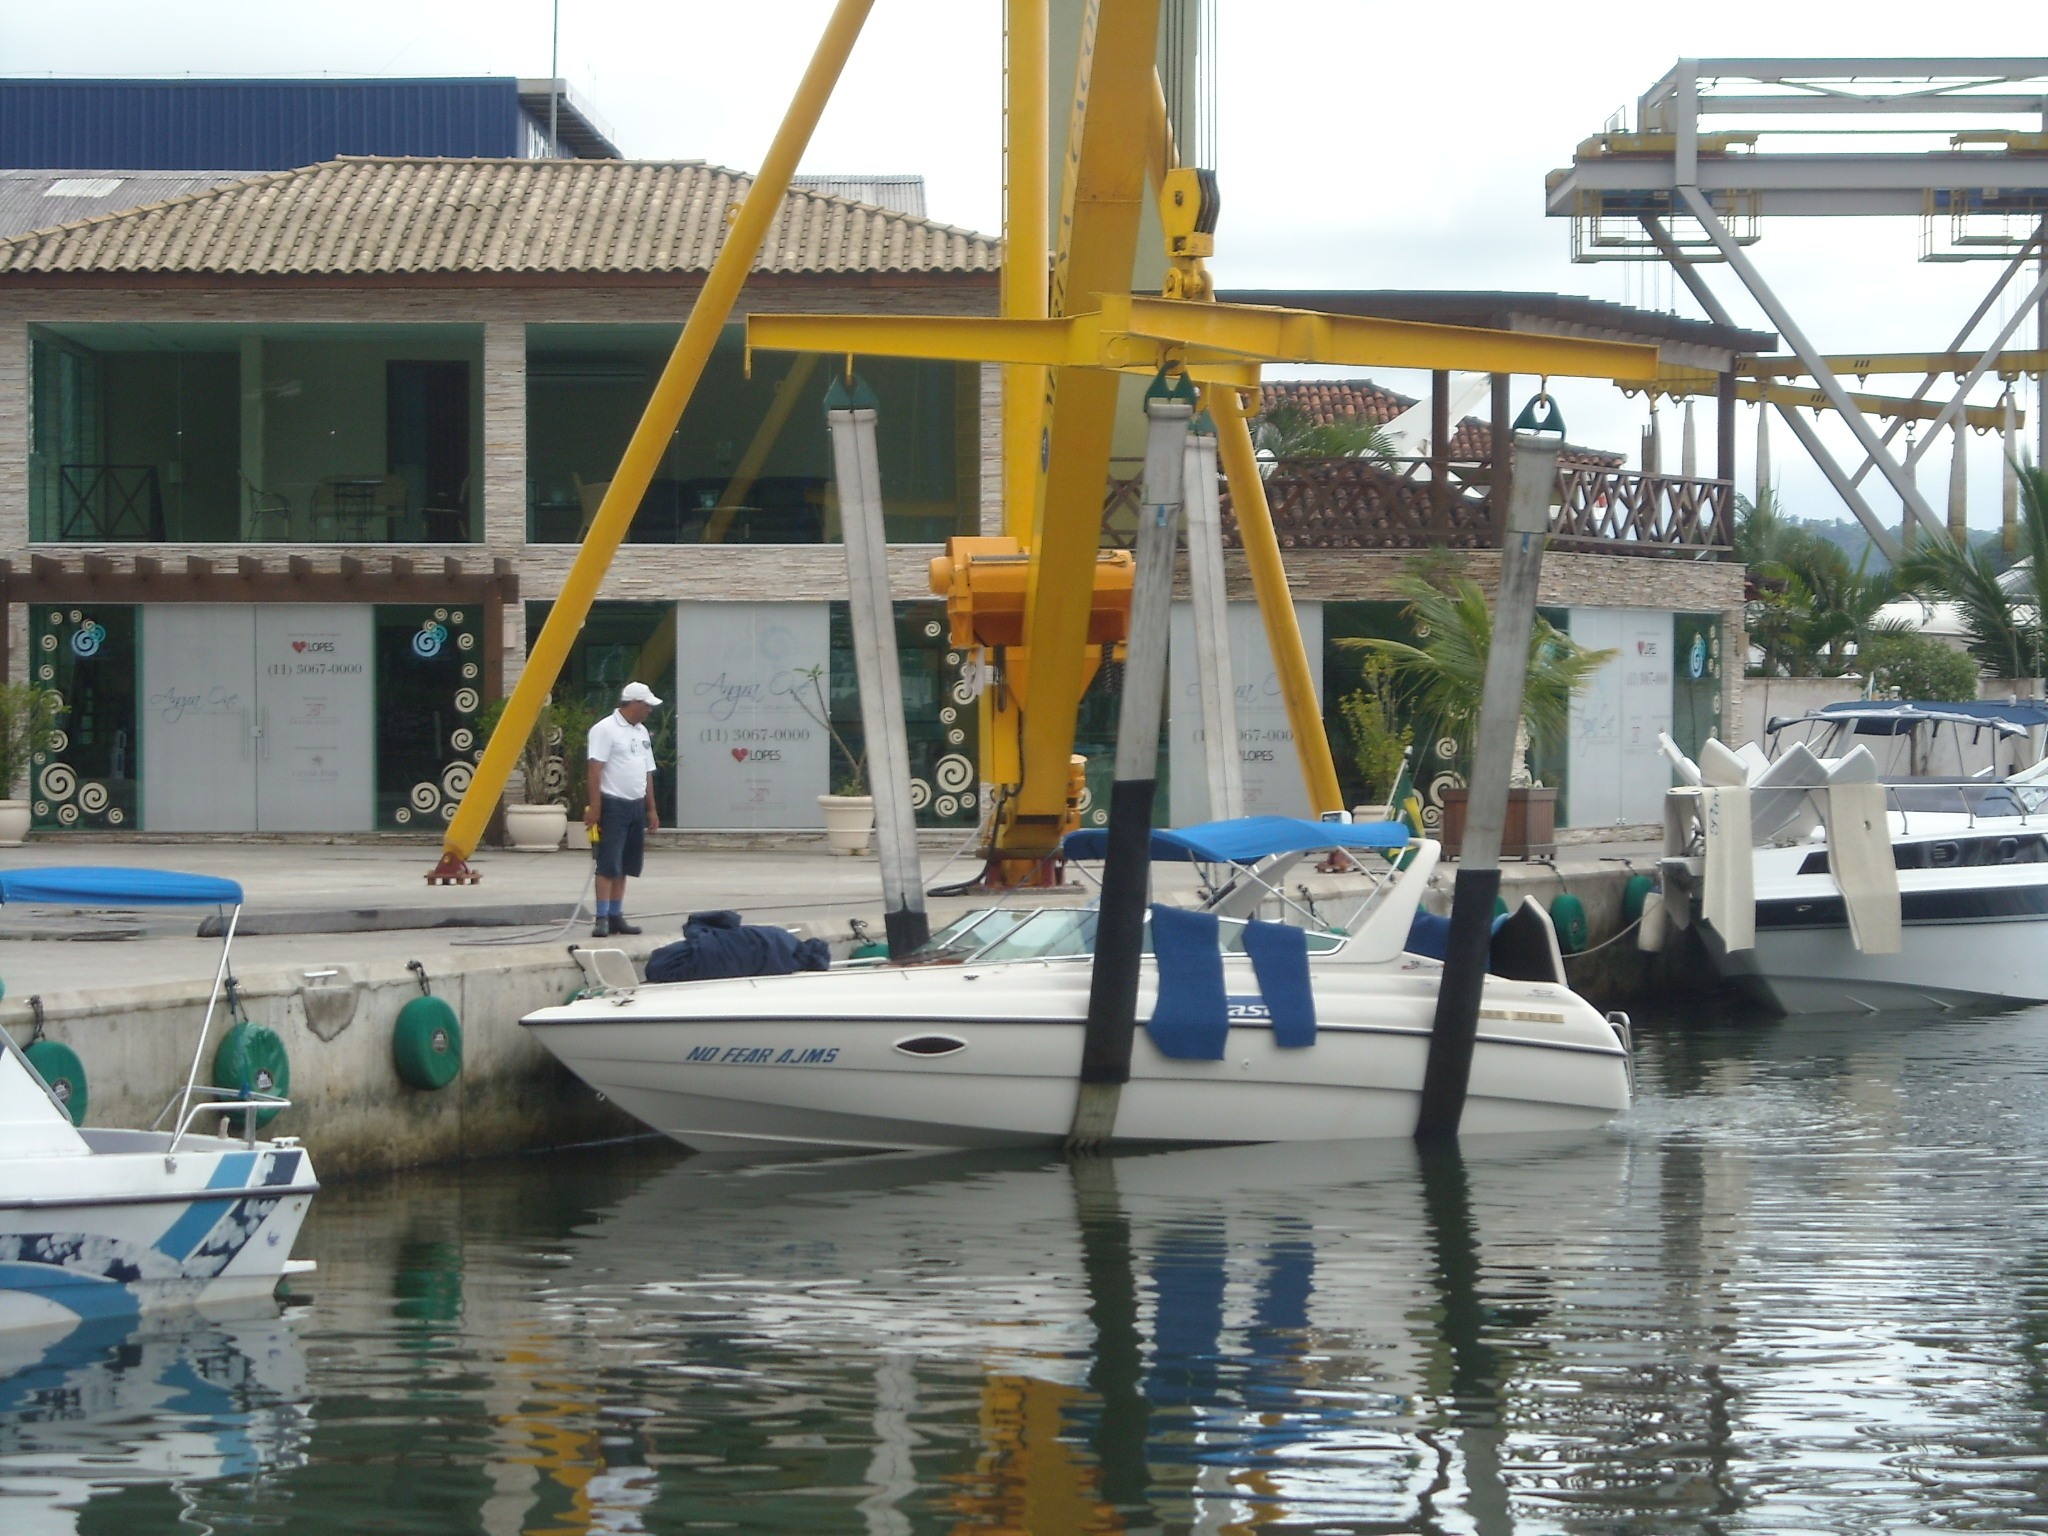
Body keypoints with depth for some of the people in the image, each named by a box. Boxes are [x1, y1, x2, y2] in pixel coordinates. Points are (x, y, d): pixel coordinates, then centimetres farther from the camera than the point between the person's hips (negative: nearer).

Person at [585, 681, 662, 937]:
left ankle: (616, 916, 12)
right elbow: (596, 770, -14)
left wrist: (652, 810, 18)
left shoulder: (642, 732, 16)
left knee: (625, 866, 8)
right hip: (613, 804, -8)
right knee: (608, 865, -10)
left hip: (636, 806, 8)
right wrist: (594, 807, -20)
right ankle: (602, 918, -12)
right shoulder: (605, 729, -9)